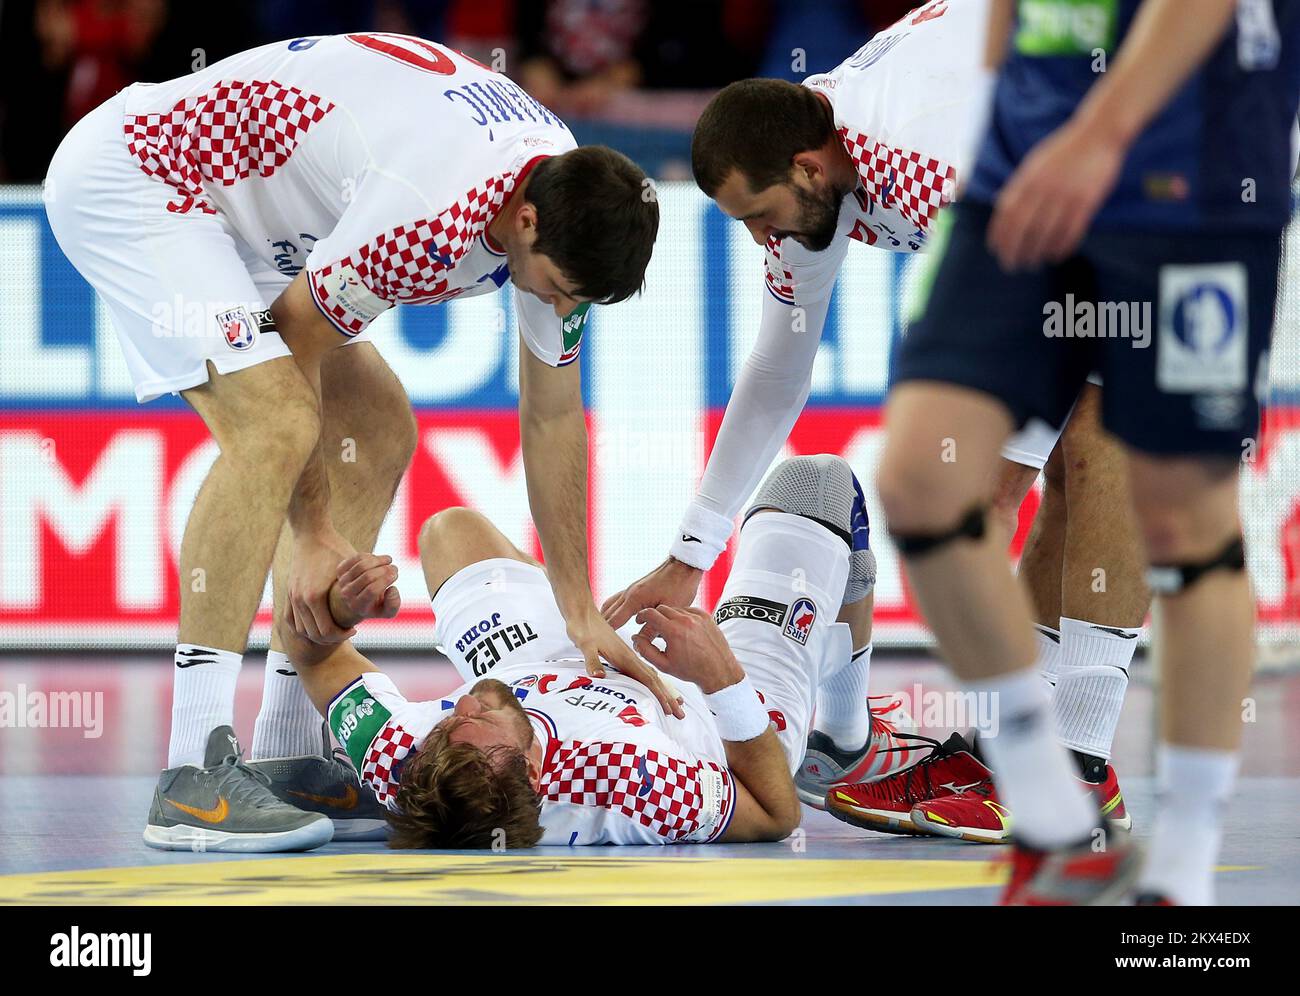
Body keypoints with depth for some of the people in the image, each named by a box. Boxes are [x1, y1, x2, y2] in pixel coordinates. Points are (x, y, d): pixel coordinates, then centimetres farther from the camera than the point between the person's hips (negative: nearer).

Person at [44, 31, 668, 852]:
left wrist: (581, 615, 7)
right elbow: (294, 340, -19)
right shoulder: (434, 217, -33)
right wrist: (313, 532, -9)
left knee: (379, 434, 10)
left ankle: (289, 751, 14)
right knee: (275, 425, -27)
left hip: (232, 211, 10)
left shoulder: (566, 207, -5)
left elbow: (554, 415, 6)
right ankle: (195, 777, -30)